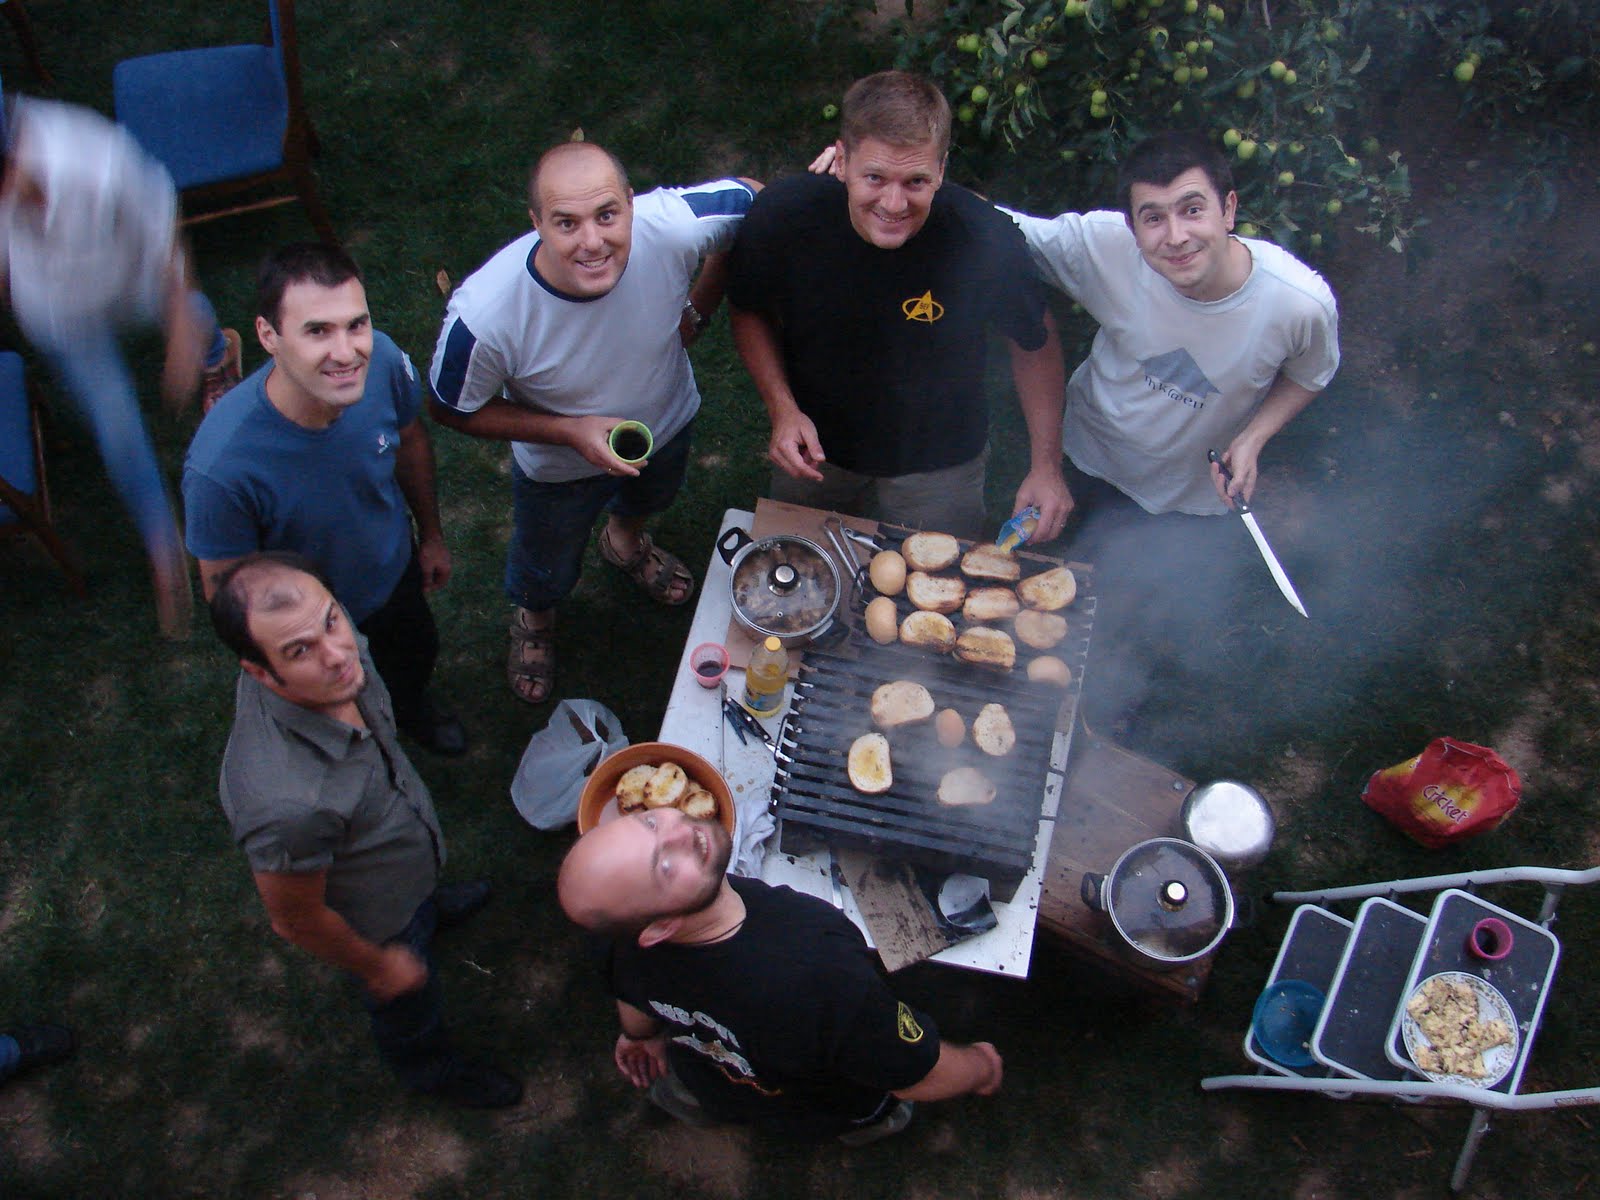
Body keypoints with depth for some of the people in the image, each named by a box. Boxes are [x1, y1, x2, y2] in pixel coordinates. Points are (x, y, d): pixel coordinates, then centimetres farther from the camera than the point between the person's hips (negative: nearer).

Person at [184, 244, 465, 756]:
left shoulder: (382, 361, -31)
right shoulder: (222, 465, -44)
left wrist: (432, 535, 8)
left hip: (397, 574, 4)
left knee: (417, 658, 35)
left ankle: (413, 709, 71)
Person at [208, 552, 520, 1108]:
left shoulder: (338, 646, -31)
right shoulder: (288, 803, -50)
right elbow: (298, 918, -29)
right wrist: (378, 966, -11)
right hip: (375, 923, -5)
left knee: (423, 899, 40)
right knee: (411, 1007, 29)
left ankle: (432, 907, 76)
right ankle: (430, 1068, 63)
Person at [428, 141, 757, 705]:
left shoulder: (671, 226, -40)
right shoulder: (484, 314, -43)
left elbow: (753, 197, -18)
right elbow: (452, 409, -23)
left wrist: (697, 308, -16)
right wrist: (572, 431, -33)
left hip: (666, 424, 3)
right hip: (557, 468, -2)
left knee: (648, 500, 38)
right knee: (546, 573, 28)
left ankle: (624, 541, 76)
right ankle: (533, 618, 66)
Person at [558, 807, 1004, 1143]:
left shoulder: (617, 942, -33)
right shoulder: (821, 971, -51)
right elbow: (918, 1077, -31)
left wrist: (641, 1035, 18)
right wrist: (982, 1068, -8)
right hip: (835, 1109, -3)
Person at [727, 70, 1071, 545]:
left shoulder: (983, 239, -30)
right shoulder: (782, 215, -27)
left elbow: (1035, 340, -11)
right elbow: (751, 311, -6)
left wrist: (1046, 465, -12)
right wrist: (782, 409, -19)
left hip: (938, 466, -1)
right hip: (816, 446, 2)